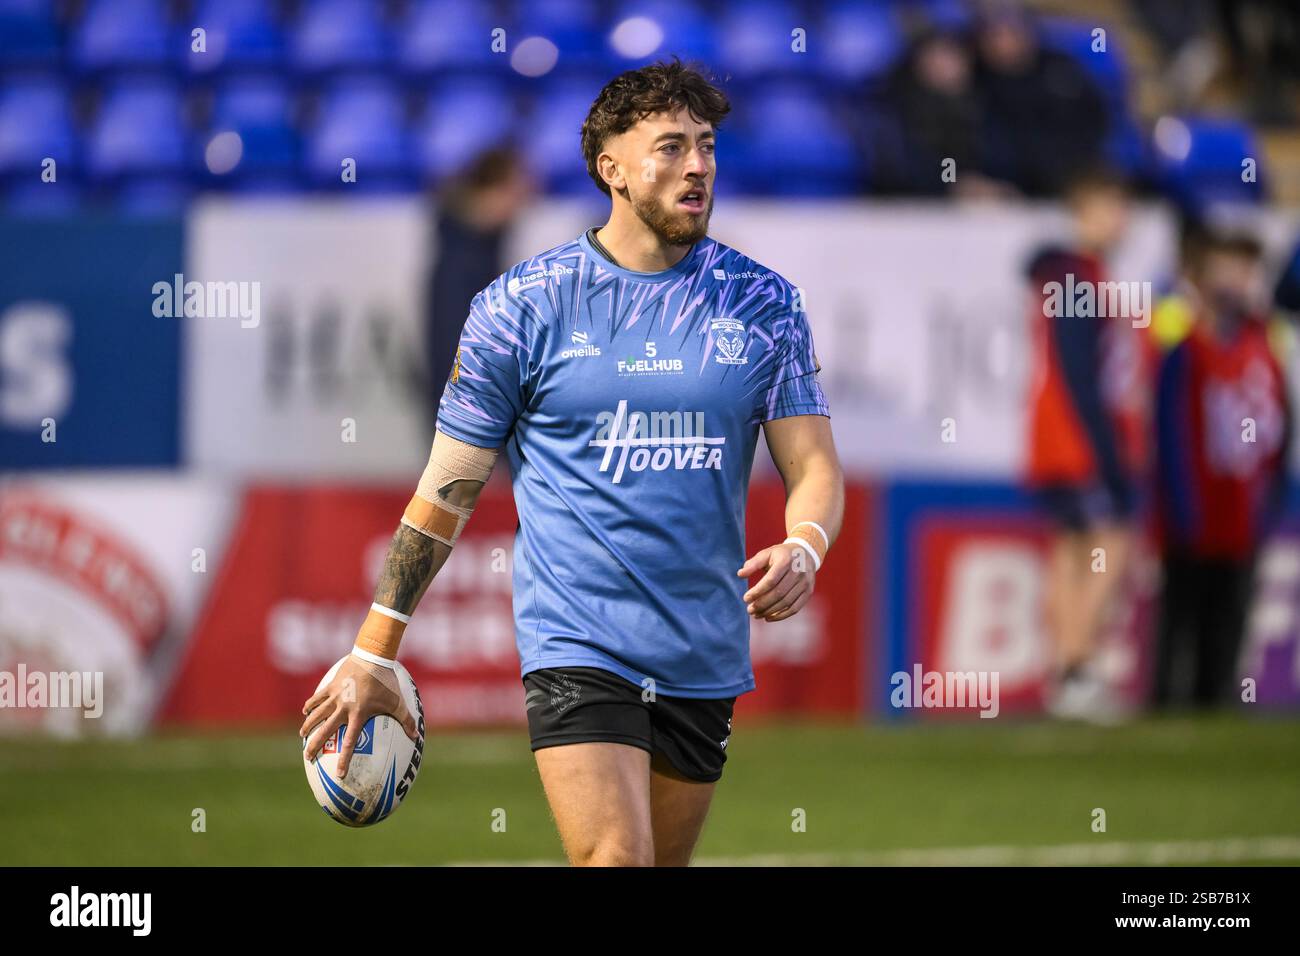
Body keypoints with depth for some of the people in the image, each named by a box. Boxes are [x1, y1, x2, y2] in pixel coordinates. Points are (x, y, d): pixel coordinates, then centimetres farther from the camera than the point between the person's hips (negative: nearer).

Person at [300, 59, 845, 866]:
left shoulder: (763, 303, 5)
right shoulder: (523, 306, -1)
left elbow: (814, 465, 5)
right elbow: (449, 489, 3)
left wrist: (802, 551, -19)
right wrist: (372, 655, 2)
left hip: (705, 660, 4)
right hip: (575, 643, -4)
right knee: (616, 860, -20)